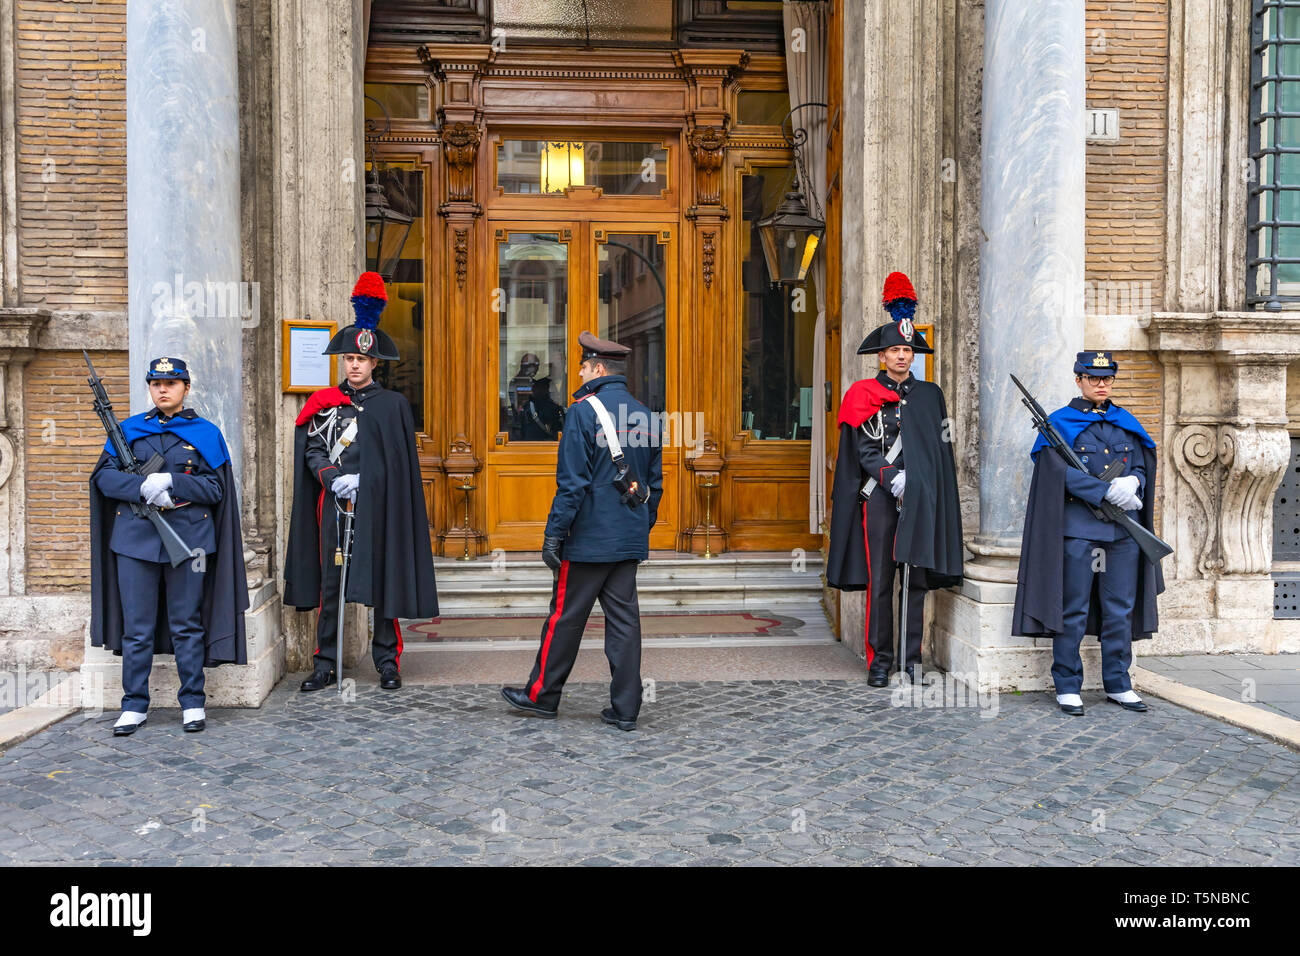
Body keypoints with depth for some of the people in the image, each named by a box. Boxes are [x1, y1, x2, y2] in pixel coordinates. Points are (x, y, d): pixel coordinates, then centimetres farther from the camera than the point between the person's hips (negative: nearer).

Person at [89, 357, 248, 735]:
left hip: (188, 537, -2)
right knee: (136, 628, 5)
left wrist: (170, 482, -14)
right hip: (135, 537, 2)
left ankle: (193, 703, 15)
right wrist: (143, 487, -13)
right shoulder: (128, 430, 12)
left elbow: (216, 489, -1)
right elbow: (103, 476, 4)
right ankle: (135, 706, 16)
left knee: (188, 626, 4)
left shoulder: (206, 434, 6)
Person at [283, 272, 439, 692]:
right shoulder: (325, 403, 9)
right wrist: (334, 479, -12)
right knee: (330, 585, 6)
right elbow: (312, 450, 4)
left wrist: (363, 482, -5)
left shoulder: (394, 405, 4)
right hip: (335, 507, 2)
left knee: (383, 584, 4)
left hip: (379, 509, -1)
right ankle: (326, 664, 14)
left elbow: (399, 464, 4)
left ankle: (387, 662, 15)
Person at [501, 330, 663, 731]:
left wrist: (554, 533, -12)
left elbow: (572, 482, -16)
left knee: (565, 616, 6)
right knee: (624, 619, 7)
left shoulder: (583, 411, -11)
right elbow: (655, 483, 15)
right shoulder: (645, 415, 10)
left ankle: (541, 695, 20)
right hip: (630, 540, 6)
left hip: (589, 539, -6)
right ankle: (625, 709, 10)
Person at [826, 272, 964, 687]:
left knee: (917, 578, 4)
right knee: (880, 580, 0)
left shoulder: (930, 395, 11)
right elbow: (865, 451, -3)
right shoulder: (864, 395, 3)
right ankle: (879, 661, 8)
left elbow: (942, 450, 12)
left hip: (920, 498, 3)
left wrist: (933, 490, 2)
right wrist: (894, 479, -16)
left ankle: (911, 659, 13)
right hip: (880, 498, -2)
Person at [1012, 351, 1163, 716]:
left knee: (1120, 610, 8)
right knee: (1073, 611, -1)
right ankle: (1067, 687, 8)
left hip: (1124, 527, 5)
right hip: (1078, 526, -5)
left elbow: (1142, 468, 11)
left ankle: (1118, 684, 19)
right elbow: (1063, 473, -12)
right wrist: (1109, 491, -20)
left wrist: (1131, 483, -12)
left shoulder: (1126, 423, 14)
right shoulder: (1060, 423, -1)